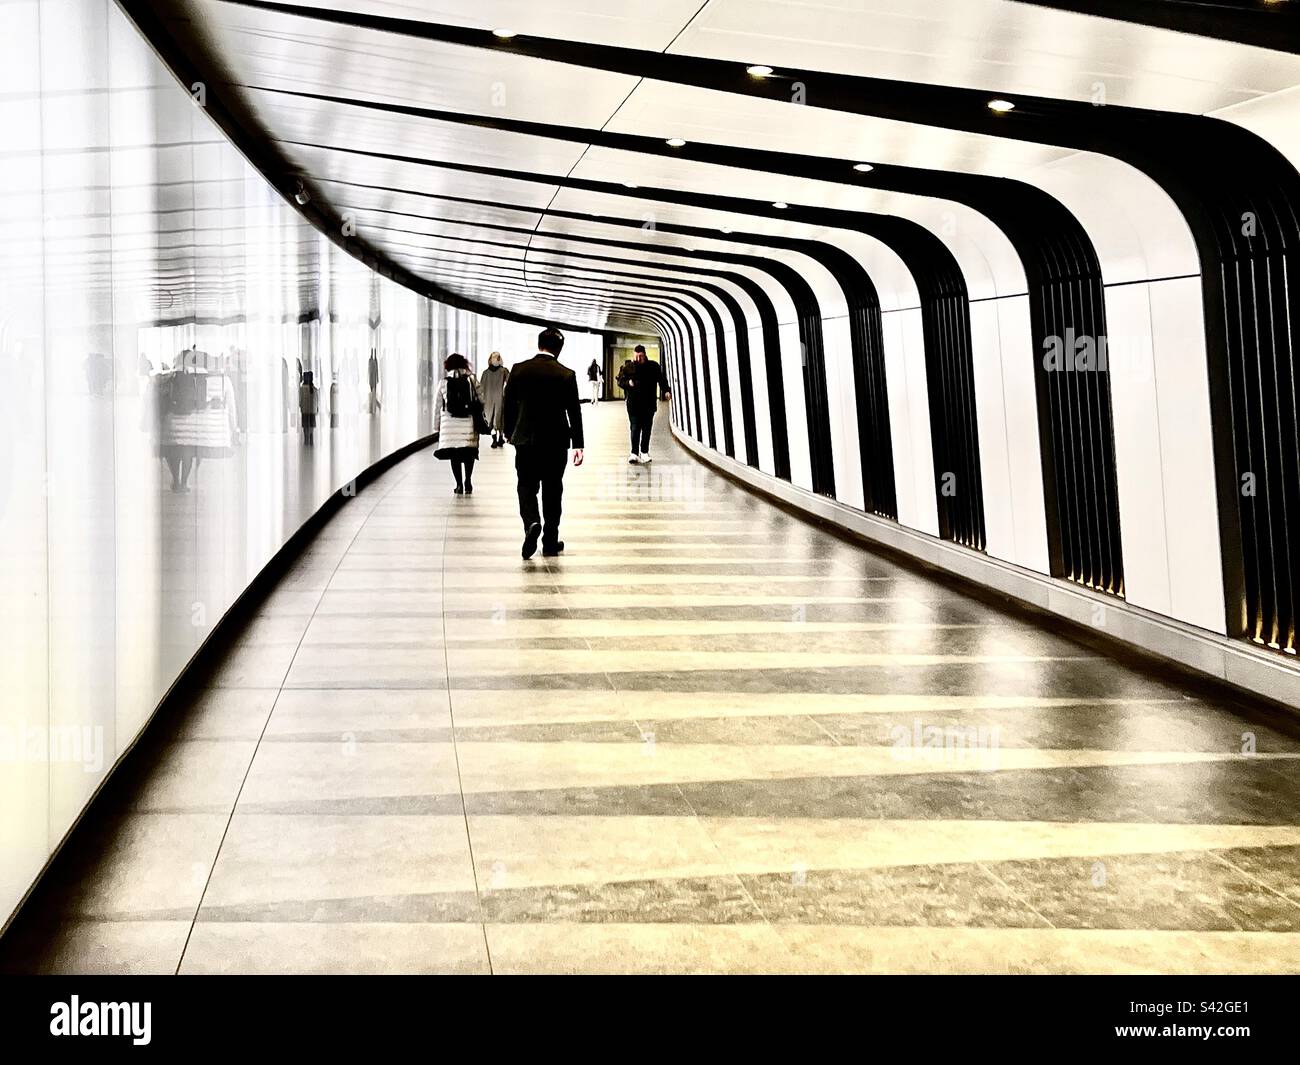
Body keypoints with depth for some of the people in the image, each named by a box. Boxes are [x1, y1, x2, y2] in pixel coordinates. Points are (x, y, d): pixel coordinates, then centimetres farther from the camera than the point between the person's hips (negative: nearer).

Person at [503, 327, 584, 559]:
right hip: (556, 441, 0)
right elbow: (574, 412, -4)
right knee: (552, 490, 9)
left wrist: (509, 433, 17)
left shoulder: (519, 370, -2)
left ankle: (532, 523, -20)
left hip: (525, 438, 1)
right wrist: (578, 445, 0)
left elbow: (509, 405, 4)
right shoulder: (566, 375, -5)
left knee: (527, 486, 8)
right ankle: (550, 541, 14)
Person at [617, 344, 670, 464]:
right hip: (634, 404, -2)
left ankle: (644, 452, 16)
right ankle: (634, 453, -8)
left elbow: (661, 379, 13)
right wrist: (628, 383, -13)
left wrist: (666, 390, -1)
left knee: (646, 428, 6)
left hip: (649, 404, 2)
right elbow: (620, 381, 7)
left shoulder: (653, 366, 7)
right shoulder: (628, 367, 3)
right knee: (635, 428, -8)